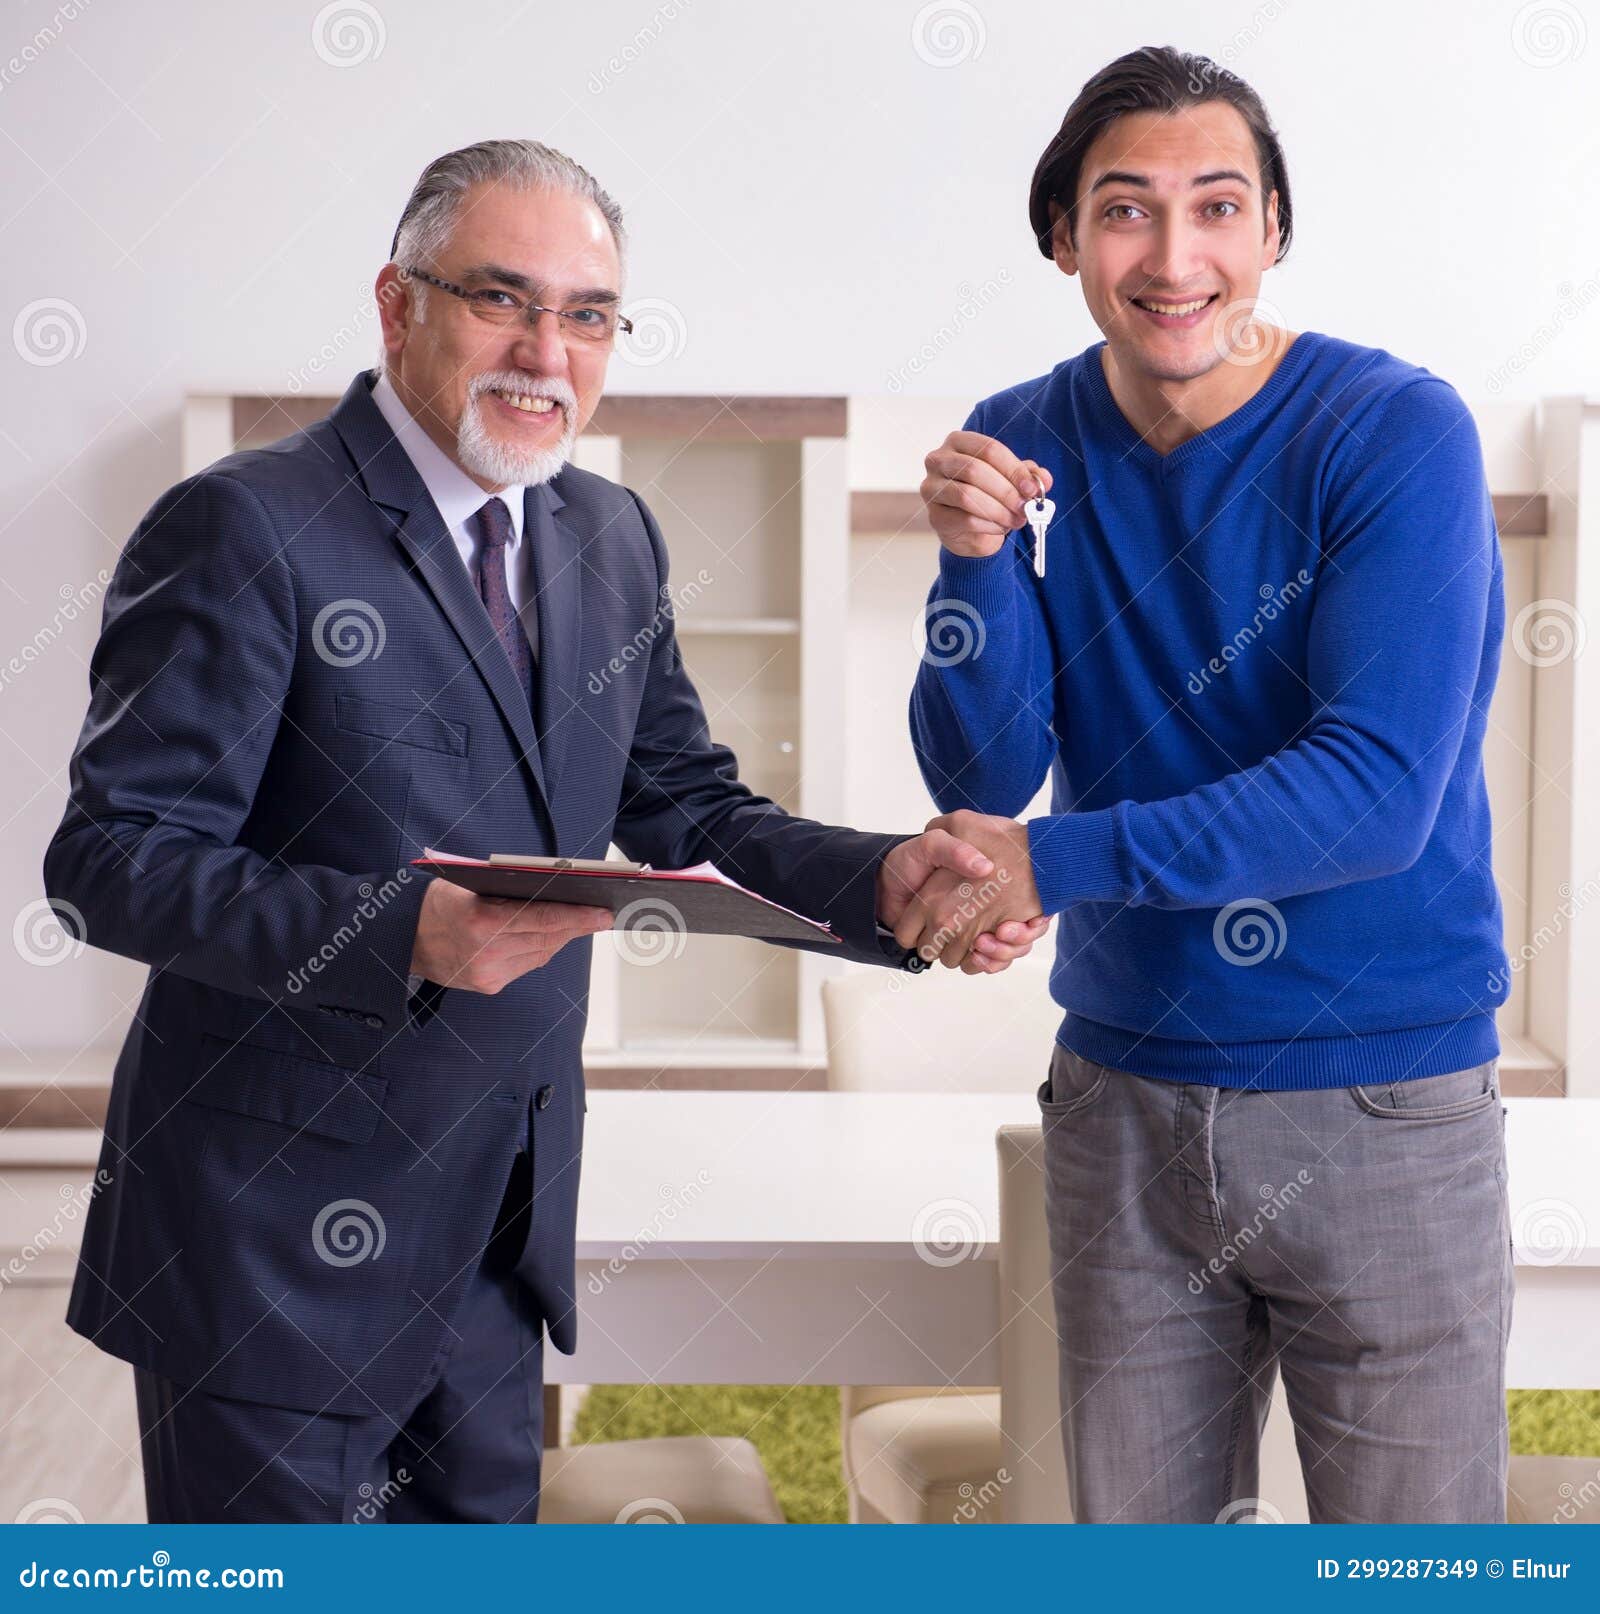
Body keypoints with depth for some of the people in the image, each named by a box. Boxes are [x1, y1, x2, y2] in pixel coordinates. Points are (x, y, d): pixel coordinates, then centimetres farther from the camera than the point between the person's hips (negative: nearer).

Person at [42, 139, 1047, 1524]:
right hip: (282, 1237, -7)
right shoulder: (248, 528, -14)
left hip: (503, 1217, 7)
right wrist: (398, 933, -32)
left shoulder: (614, 539, 9)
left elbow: (687, 811, 11)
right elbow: (114, 859, -18)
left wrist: (885, 883, -8)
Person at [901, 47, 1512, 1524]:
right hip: (1121, 1099, 4)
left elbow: (1379, 793, -21)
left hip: (1384, 1108, -4)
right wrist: (978, 560, -20)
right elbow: (981, 786, -4)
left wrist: (1053, 863, -23)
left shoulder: (1396, 434, -13)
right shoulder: (1025, 447, 1)